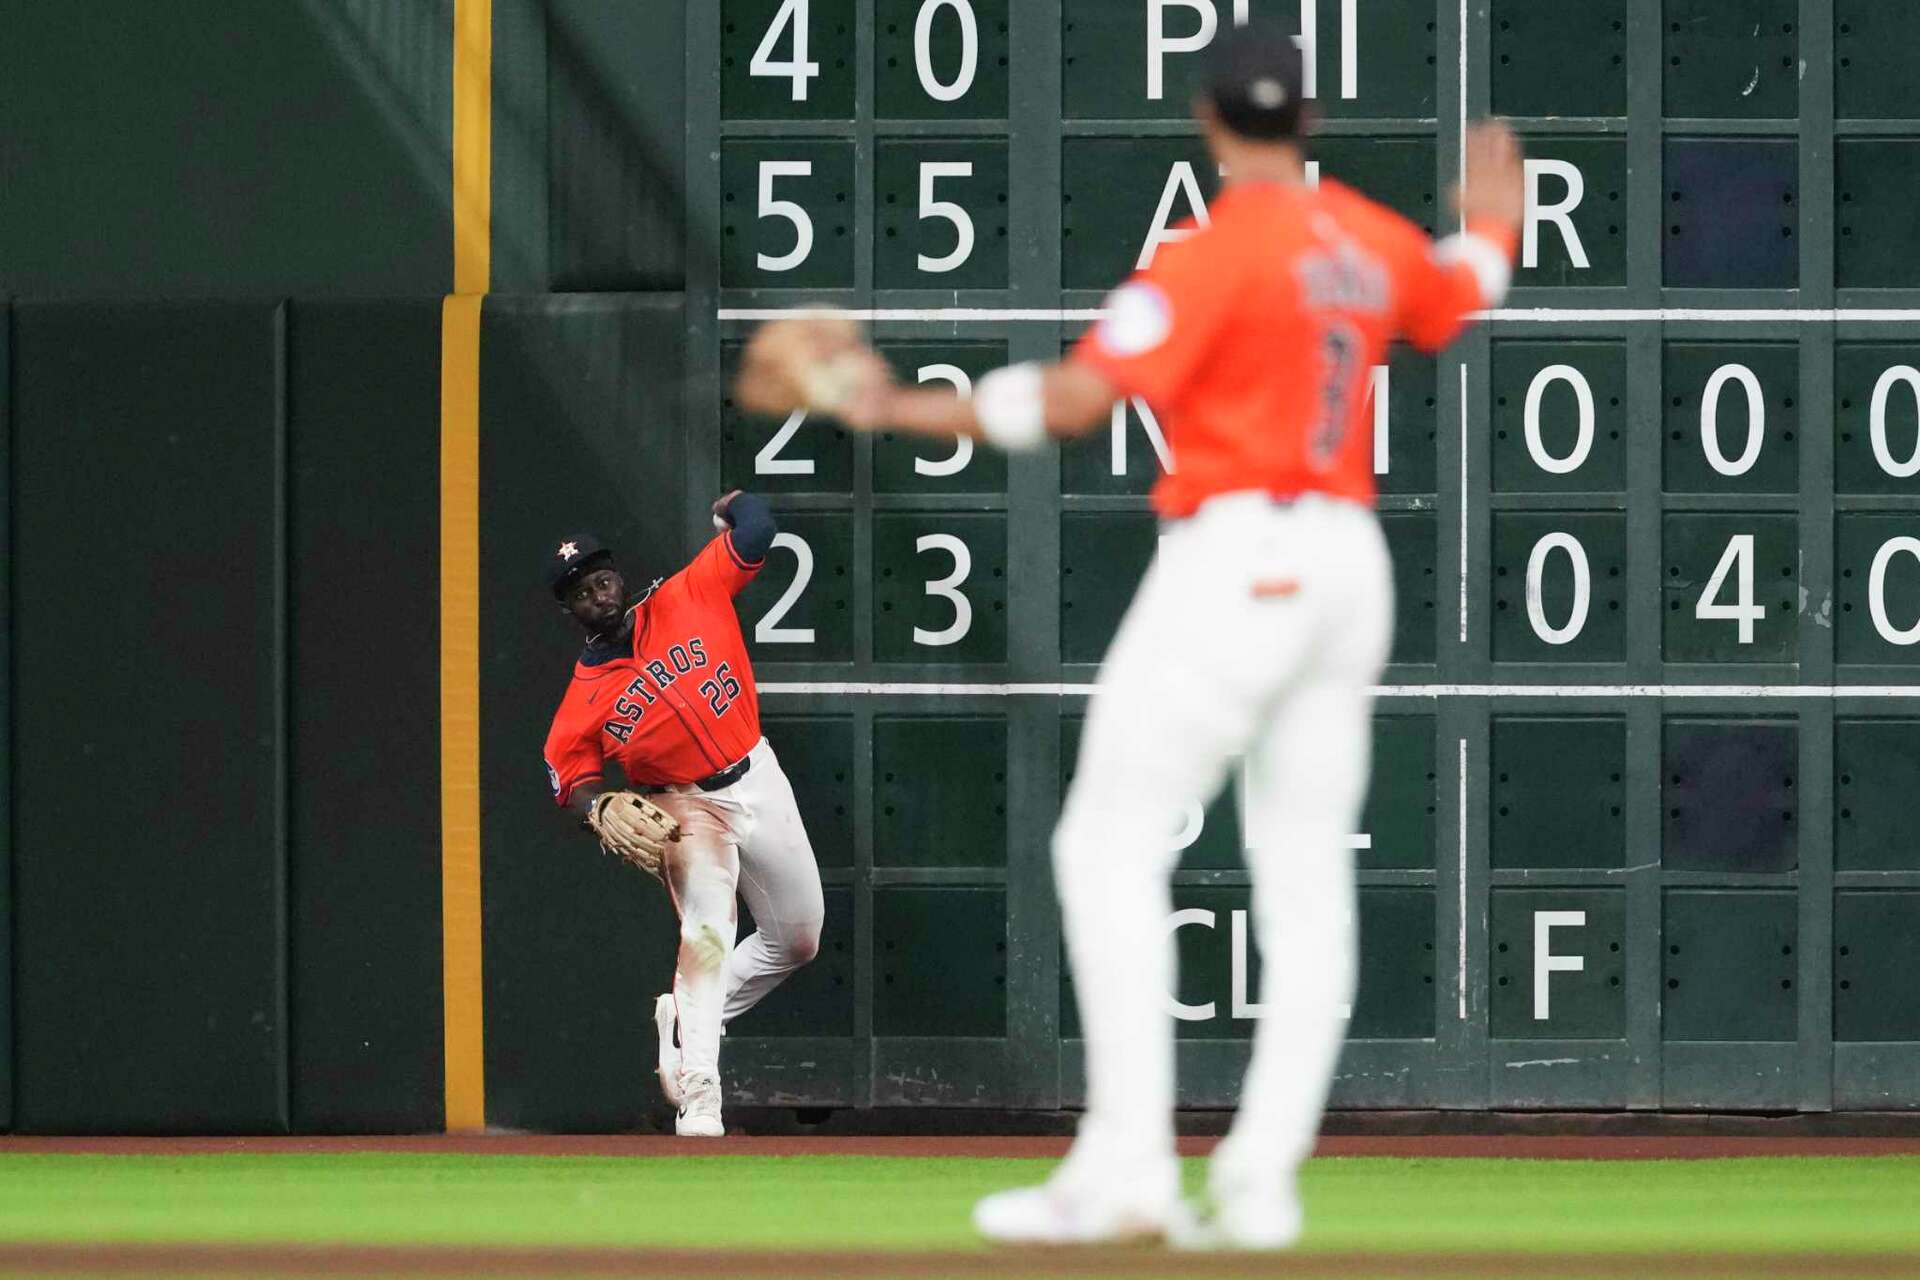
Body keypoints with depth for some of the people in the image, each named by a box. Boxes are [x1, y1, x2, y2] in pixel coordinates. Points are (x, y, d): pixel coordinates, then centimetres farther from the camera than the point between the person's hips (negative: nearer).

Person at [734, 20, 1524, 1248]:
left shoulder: (1217, 251, -12)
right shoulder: (1375, 242, 10)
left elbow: (1075, 398, -19)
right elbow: (1463, 293, 33)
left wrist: (900, 409, -12)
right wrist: (1492, 217, 54)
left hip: (1235, 557, -8)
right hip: (1349, 563, 8)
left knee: (1111, 845, -6)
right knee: (1306, 879, 6)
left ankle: (1126, 1160, -17)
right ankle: (1262, 1182, 1)